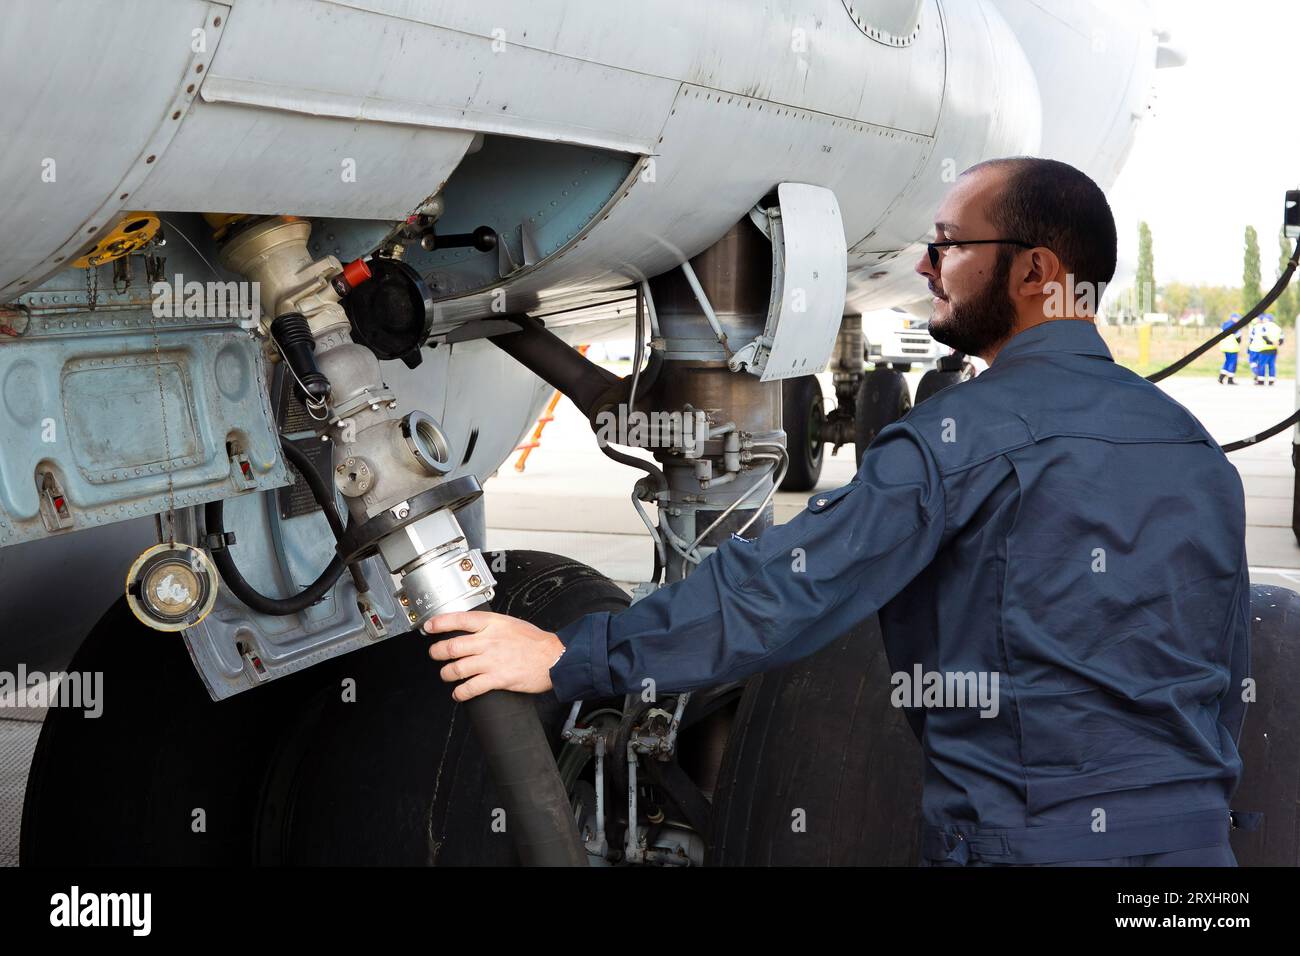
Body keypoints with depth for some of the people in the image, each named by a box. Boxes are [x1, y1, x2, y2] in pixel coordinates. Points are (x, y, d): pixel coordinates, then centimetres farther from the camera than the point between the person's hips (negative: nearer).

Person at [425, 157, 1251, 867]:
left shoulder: (968, 432, -14)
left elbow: (782, 587, -20)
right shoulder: (1200, 449, 9)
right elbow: (1228, 686, 14)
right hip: (1197, 836, 7)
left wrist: (566, 658, -15)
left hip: (1026, 838, -7)